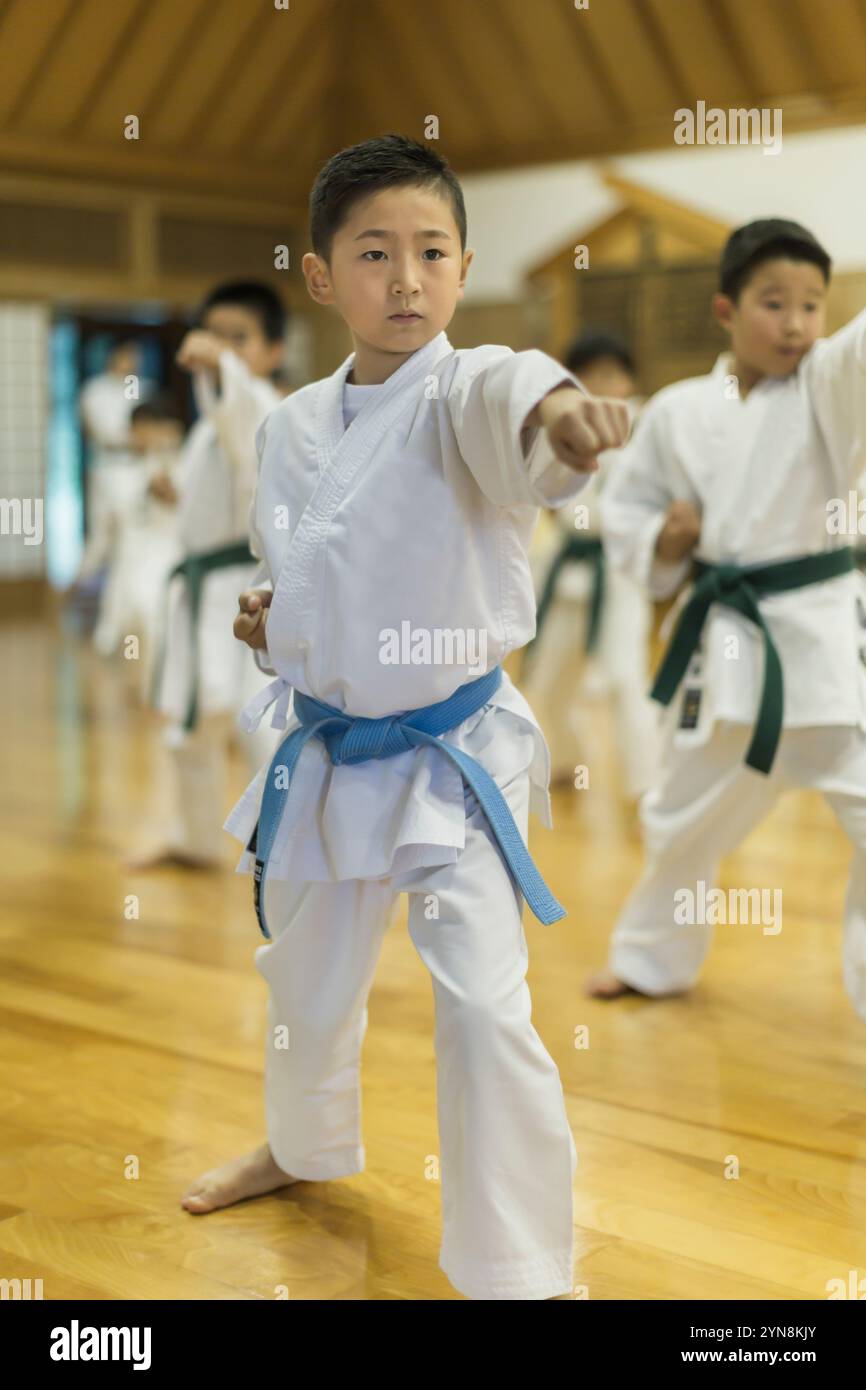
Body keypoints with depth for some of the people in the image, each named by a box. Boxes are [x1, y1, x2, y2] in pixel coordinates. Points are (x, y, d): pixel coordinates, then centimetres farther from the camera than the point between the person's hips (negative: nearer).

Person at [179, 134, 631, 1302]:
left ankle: (520, 1271, 7)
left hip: (453, 756, -5)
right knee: (307, 984, 23)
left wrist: (556, 411, -66)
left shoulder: (462, 394, -16)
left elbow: (504, 404, -43)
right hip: (325, 755, 6)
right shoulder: (294, 427, 1)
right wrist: (266, 619, -4)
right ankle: (305, 1147, 55)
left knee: (485, 1011, -13)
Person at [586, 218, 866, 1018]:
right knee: (685, 814, 20)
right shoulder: (678, 413, 1)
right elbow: (624, 510, 11)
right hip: (722, 638, 3)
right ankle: (653, 958, 44)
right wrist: (664, 542, -10)